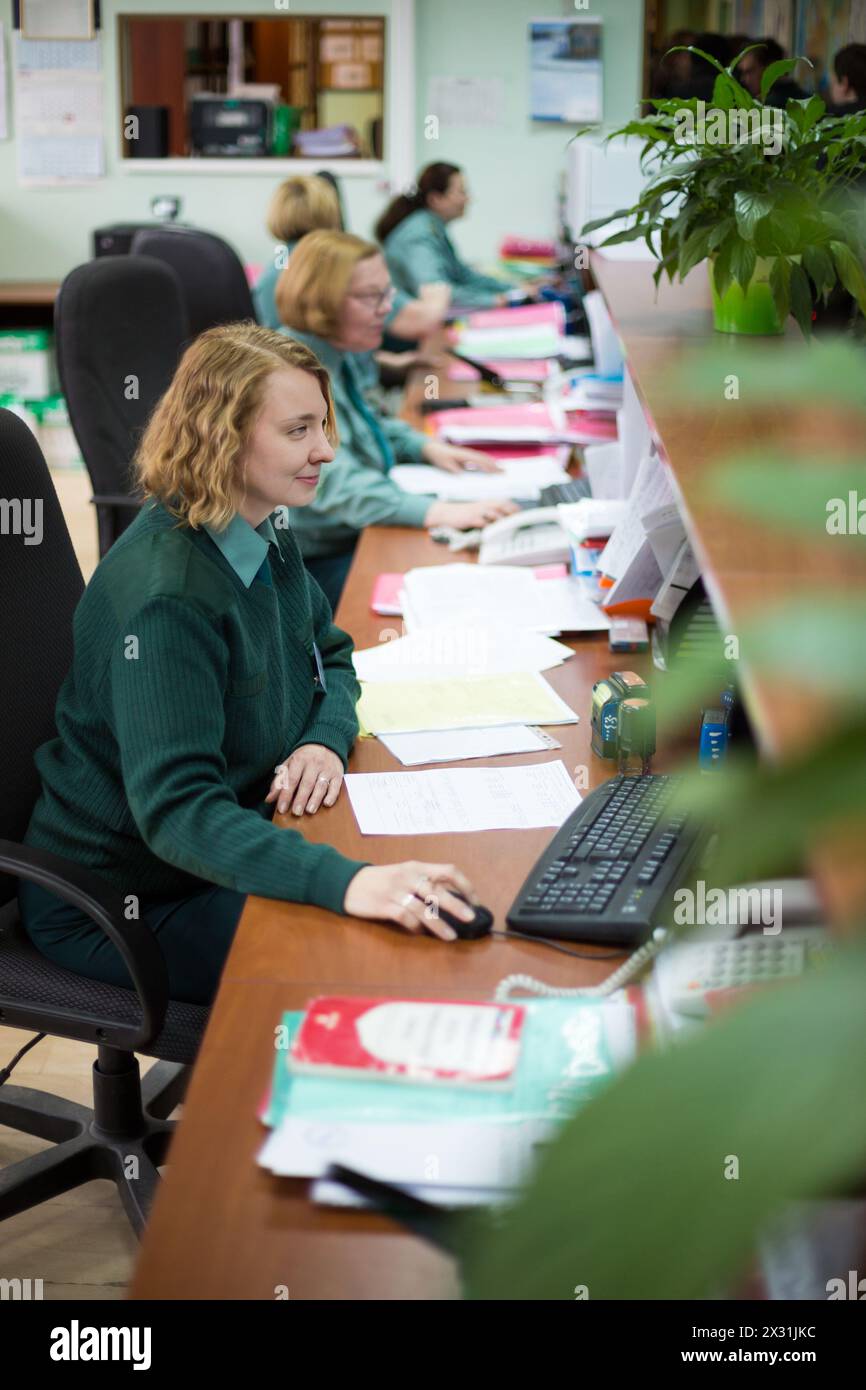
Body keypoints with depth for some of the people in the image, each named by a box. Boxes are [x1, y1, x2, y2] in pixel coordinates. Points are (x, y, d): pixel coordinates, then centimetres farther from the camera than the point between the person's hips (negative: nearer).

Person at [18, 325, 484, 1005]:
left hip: (227, 845, 9)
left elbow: (331, 657, 15)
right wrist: (344, 882, -51)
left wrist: (325, 740, -10)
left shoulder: (266, 535, 0)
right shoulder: (165, 596, -29)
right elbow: (175, 808, -37)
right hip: (120, 902, -9)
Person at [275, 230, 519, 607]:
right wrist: (440, 512, -43)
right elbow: (335, 484, -33)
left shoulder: (342, 354, 8)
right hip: (320, 562, -9)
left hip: (357, 535, 9)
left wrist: (428, 448, 9)